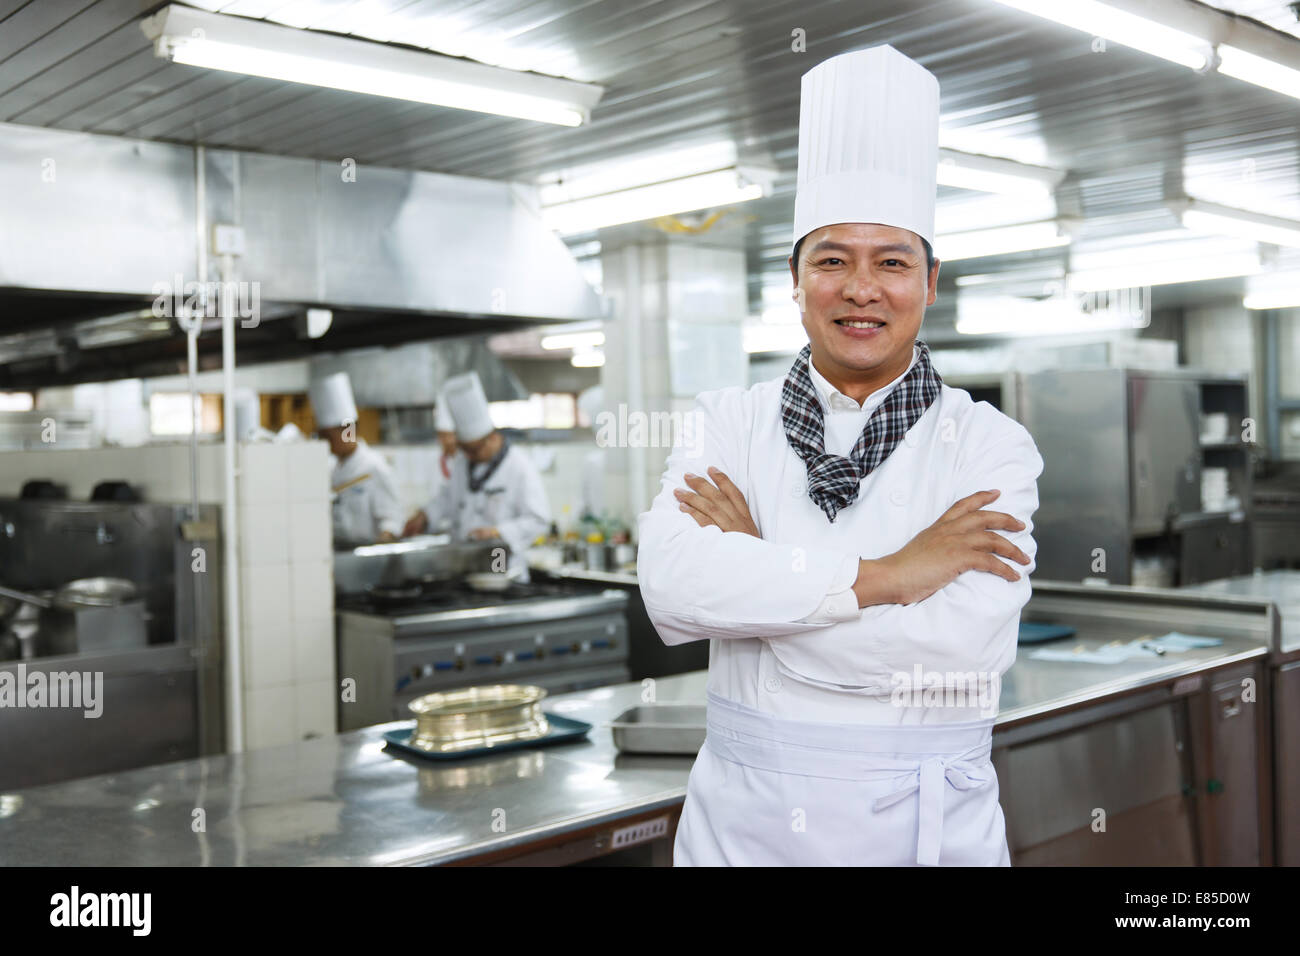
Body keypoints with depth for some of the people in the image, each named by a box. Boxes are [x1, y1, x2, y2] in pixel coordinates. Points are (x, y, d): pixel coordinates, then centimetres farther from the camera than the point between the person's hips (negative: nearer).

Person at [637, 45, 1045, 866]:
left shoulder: (991, 444, -6)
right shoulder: (729, 421, -1)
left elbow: (962, 644, -21)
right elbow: (670, 585, -18)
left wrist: (755, 568, -15)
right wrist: (883, 574, -21)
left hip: (926, 826, -1)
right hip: (743, 822, 1)